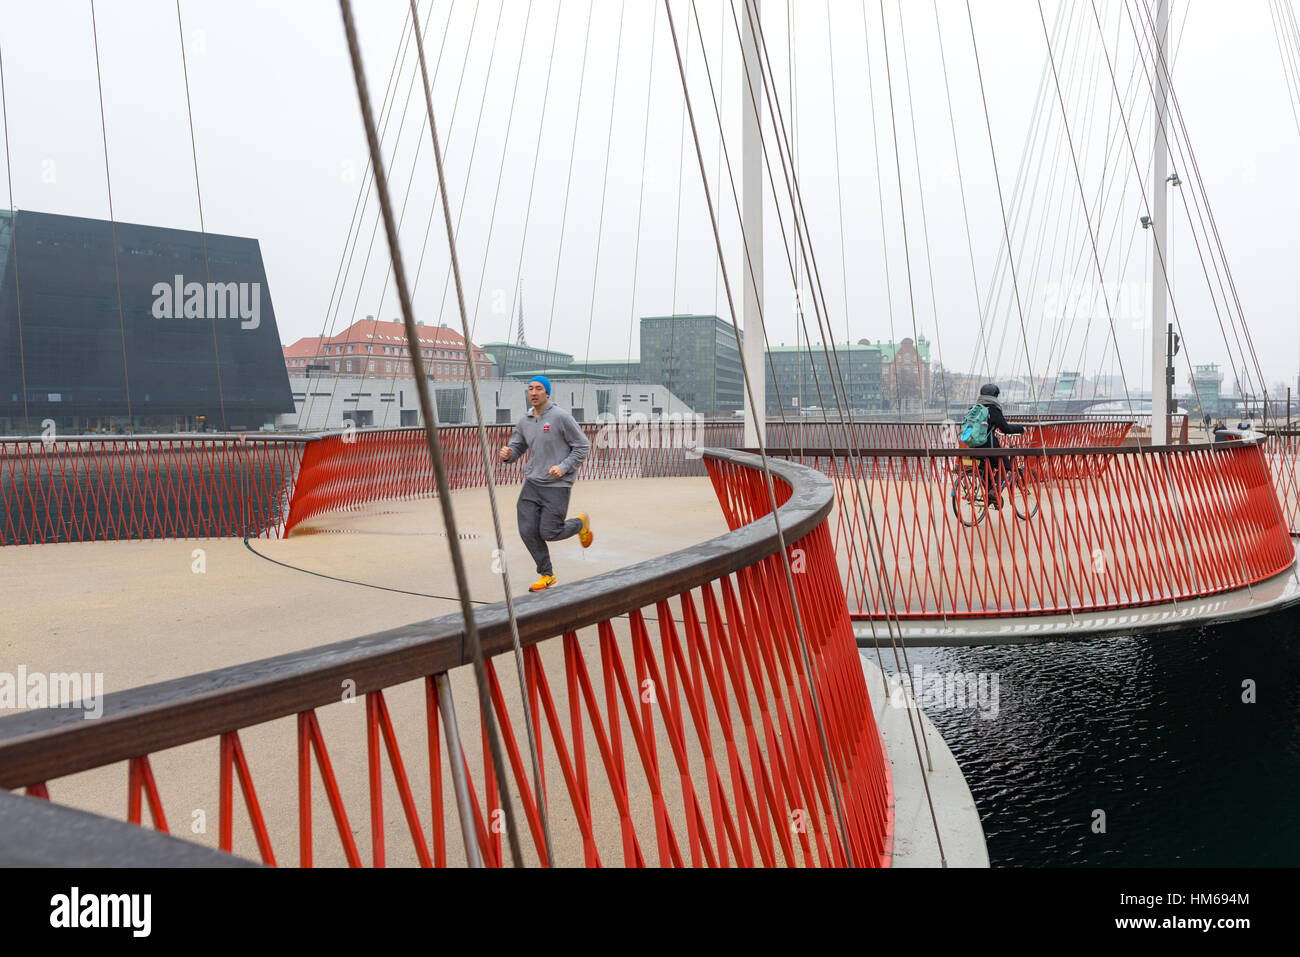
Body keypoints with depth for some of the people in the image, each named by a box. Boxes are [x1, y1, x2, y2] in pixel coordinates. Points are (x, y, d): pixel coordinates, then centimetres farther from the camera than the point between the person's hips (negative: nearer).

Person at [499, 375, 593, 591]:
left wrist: (563, 467, -18)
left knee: (549, 533, -6)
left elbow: (583, 446, -7)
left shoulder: (561, 417, -11)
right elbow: (517, 448, 18)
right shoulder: (524, 422, 7)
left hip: (557, 485, -5)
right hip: (532, 483, 6)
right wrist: (507, 454, -7)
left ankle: (581, 523, 26)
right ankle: (547, 575, 15)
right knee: (528, 531, -3)